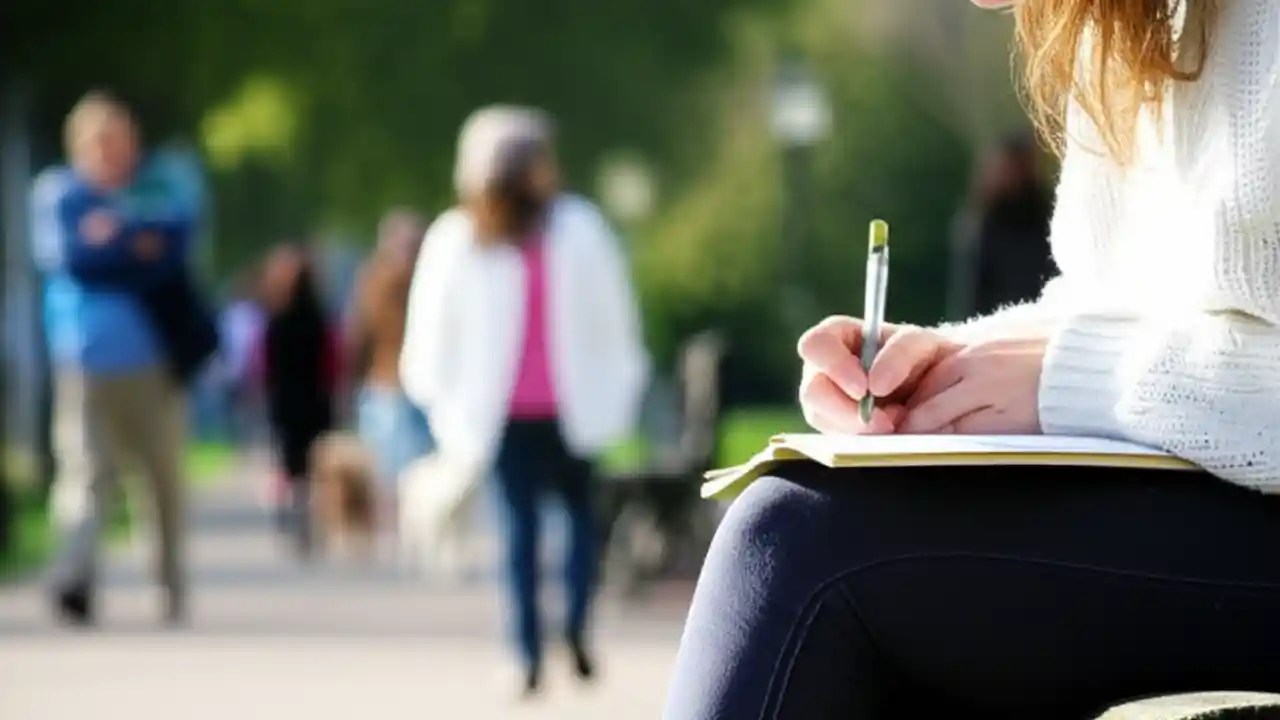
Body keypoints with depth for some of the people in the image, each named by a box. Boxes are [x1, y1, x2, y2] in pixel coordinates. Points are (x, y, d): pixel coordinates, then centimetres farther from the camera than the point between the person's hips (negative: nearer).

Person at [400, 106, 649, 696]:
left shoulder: (455, 242, -3)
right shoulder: (577, 229, -6)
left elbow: (431, 332, 2)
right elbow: (615, 318, -1)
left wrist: (443, 399, 14)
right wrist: (623, 383, 11)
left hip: (502, 413, 1)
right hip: (570, 406, -1)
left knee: (520, 526, 6)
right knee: (581, 513, 14)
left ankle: (529, 653, 0)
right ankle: (576, 625, -6)